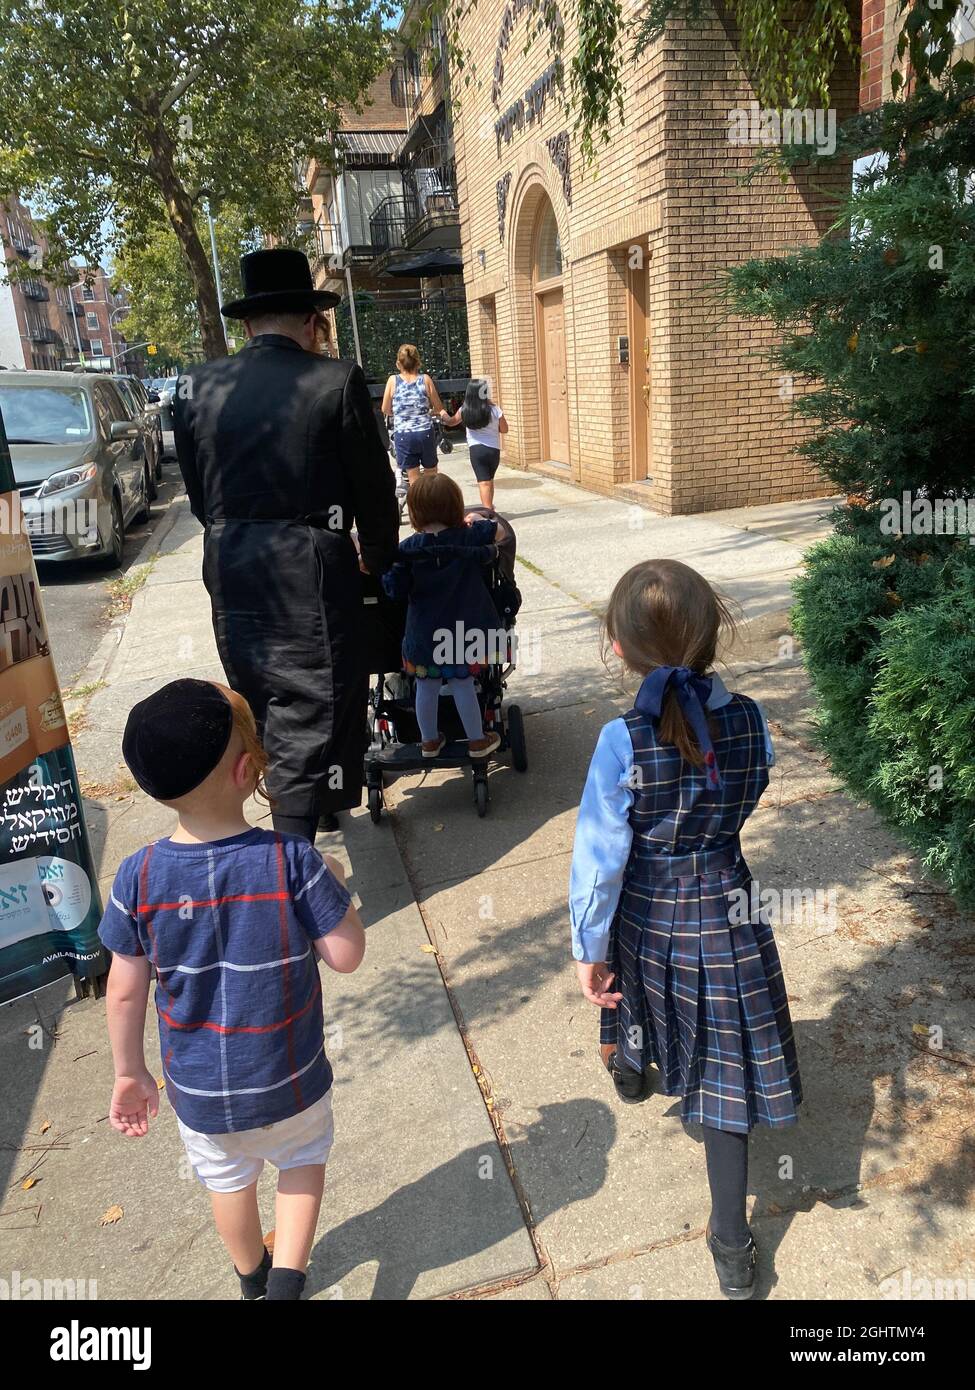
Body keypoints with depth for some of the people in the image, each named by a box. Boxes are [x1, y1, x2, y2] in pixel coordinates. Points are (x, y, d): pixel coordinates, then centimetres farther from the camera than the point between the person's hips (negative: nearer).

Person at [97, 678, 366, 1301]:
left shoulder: (137, 878, -19)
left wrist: (130, 1073, 7)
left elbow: (126, 992, -9)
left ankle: (252, 1276, 55)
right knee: (302, 1161, 30)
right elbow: (346, 956, -18)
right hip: (290, 1084, -2)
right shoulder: (293, 861, -28)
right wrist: (336, 885, -3)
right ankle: (287, 1277, 22)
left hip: (198, 1091, 3)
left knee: (228, 1179, 31)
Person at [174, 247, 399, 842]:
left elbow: (199, 495, 10)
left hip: (230, 574, 6)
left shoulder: (197, 386, 4)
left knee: (266, 708, 22)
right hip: (311, 575, -5)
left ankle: (295, 812, 43)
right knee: (310, 716, 2)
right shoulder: (337, 381, -9)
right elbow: (375, 490, -4)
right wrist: (379, 561, 13)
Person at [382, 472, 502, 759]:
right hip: (462, 632, 0)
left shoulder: (407, 549, -13)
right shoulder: (468, 536, -9)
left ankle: (429, 741, 31)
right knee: (463, 686, 14)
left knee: (426, 688, 15)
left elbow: (395, 590, -12)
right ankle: (477, 741, 25)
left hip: (423, 634, 0)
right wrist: (476, 520, 20)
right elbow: (498, 531, 5)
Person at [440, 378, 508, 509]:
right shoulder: (495, 410, -10)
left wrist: (444, 415, 39)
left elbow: (451, 422, 15)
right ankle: (490, 507, 30)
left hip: (476, 449, -1)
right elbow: (504, 430, 4)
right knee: (489, 479, 20)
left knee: (484, 482, -3)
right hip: (494, 449, 1)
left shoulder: (464, 410, -3)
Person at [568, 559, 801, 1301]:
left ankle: (628, 1066, 67)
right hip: (723, 918, 1)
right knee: (723, 1072, 13)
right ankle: (731, 1246, 23)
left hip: (646, 917, 0)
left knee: (629, 983, 33)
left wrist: (590, 949, -7)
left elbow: (600, 855, -19)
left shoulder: (623, 741, -26)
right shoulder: (750, 722, -16)